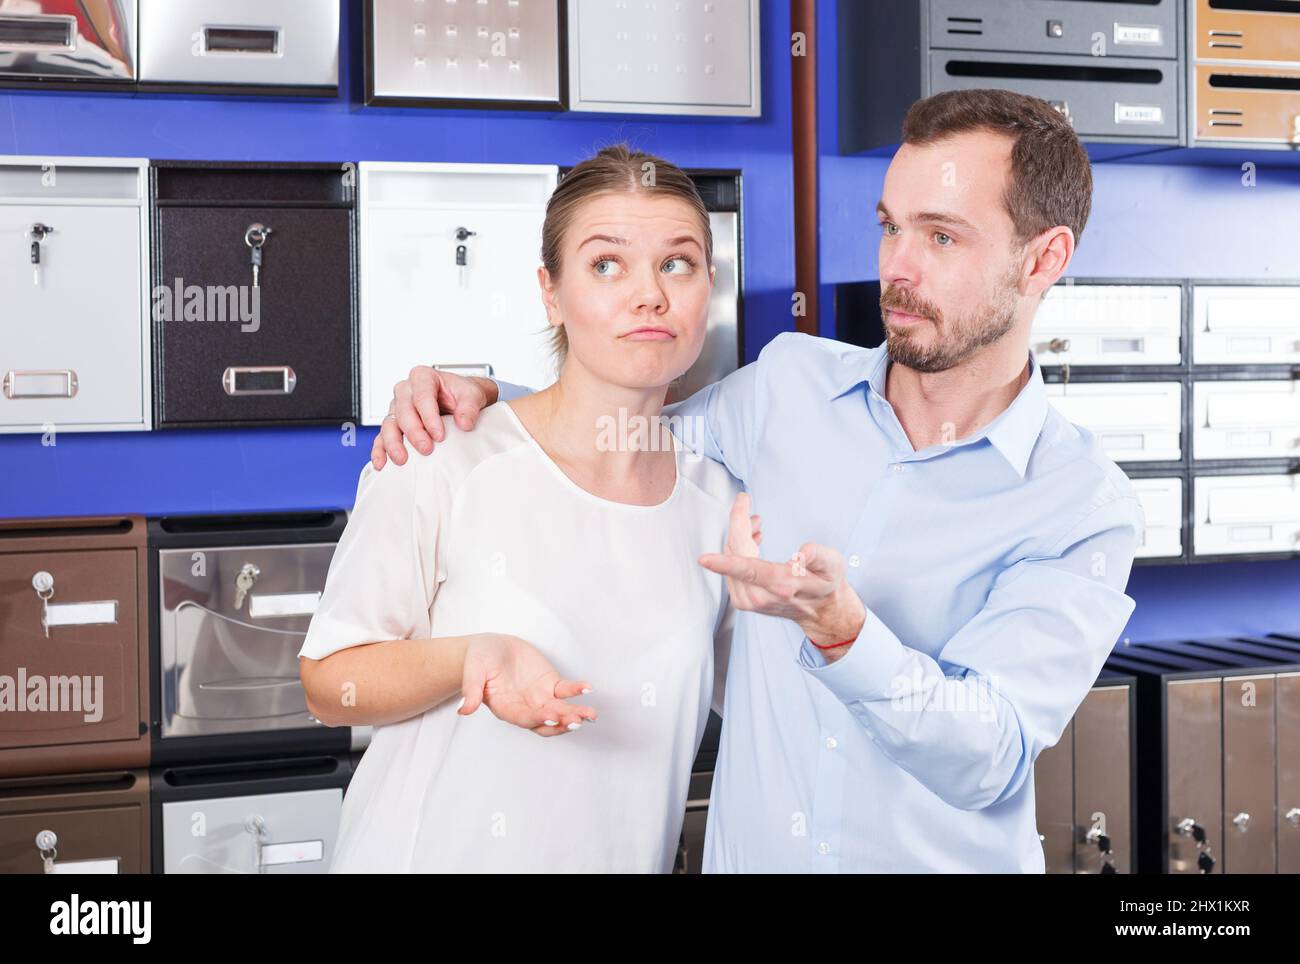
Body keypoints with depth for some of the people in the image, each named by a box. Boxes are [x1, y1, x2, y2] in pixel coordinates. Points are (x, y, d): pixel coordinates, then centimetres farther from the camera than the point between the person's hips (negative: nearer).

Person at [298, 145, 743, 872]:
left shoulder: (720, 500, -4)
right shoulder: (443, 465, -17)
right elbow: (330, 683, -12)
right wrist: (470, 656, -29)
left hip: (626, 857, 5)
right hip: (429, 853, -4)